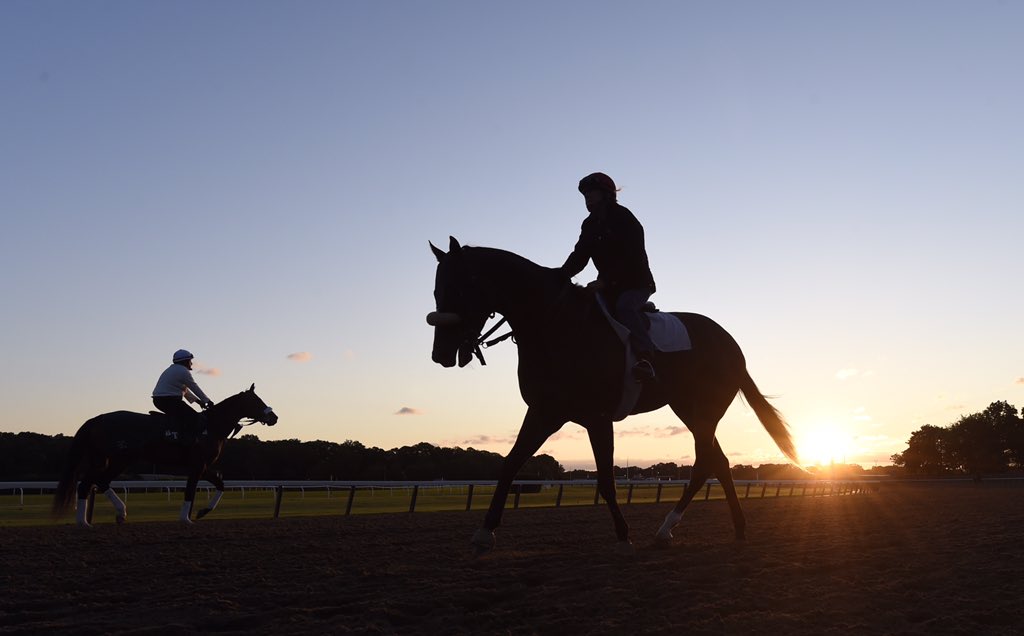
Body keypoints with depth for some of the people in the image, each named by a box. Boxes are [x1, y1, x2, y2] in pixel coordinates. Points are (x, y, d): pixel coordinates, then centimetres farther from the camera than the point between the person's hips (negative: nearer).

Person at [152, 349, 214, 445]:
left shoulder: (172, 370, 24)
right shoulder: (183, 371, -8)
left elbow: (184, 390, 25)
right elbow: (195, 388, -8)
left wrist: (198, 401, 20)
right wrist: (208, 401, 1)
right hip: (170, 400, -11)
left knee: (187, 415, 23)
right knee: (192, 417, -14)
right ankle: (188, 444, -22)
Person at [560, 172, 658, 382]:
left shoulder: (623, 219, -11)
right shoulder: (590, 225, 11)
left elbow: (630, 257, -21)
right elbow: (579, 257, 6)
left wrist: (604, 281, -30)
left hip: (635, 283, -8)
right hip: (610, 286, 8)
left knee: (624, 306, -35)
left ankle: (645, 357, -46)